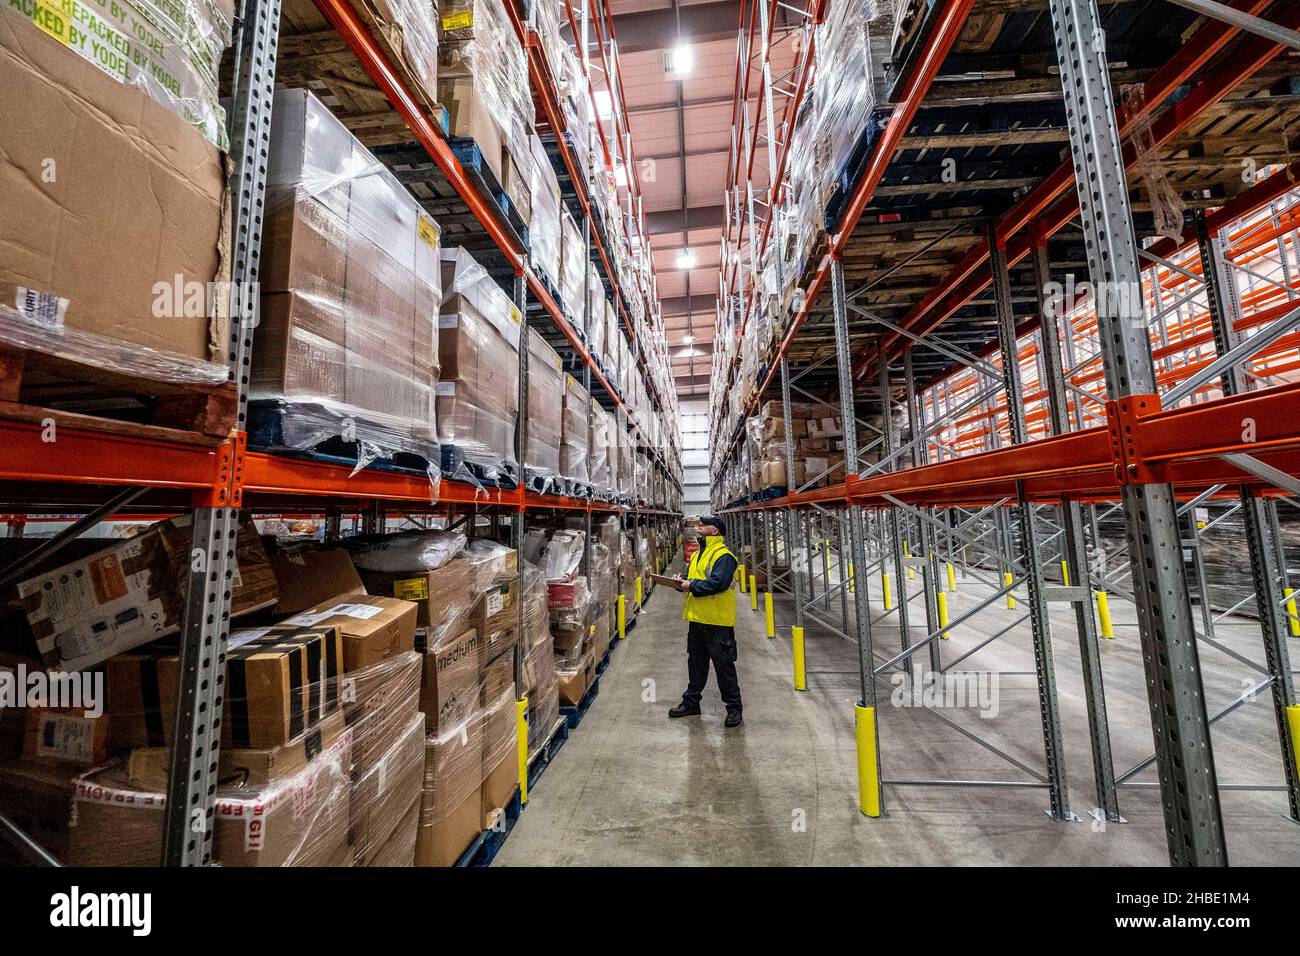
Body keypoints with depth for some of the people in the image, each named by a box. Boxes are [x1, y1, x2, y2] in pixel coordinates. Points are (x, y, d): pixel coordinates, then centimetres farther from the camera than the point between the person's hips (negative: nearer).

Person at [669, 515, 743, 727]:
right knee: (695, 662, 18)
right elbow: (691, 578, 18)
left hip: (718, 621, -9)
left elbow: (717, 583, -27)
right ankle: (691, 702, 32)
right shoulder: (698, 554, 14)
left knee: (724, 665, 4)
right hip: (697, 619, 9)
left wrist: (691, 586, -21)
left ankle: (734, 708, 19)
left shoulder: (723, 555, -16)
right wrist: (682, 582, -4)